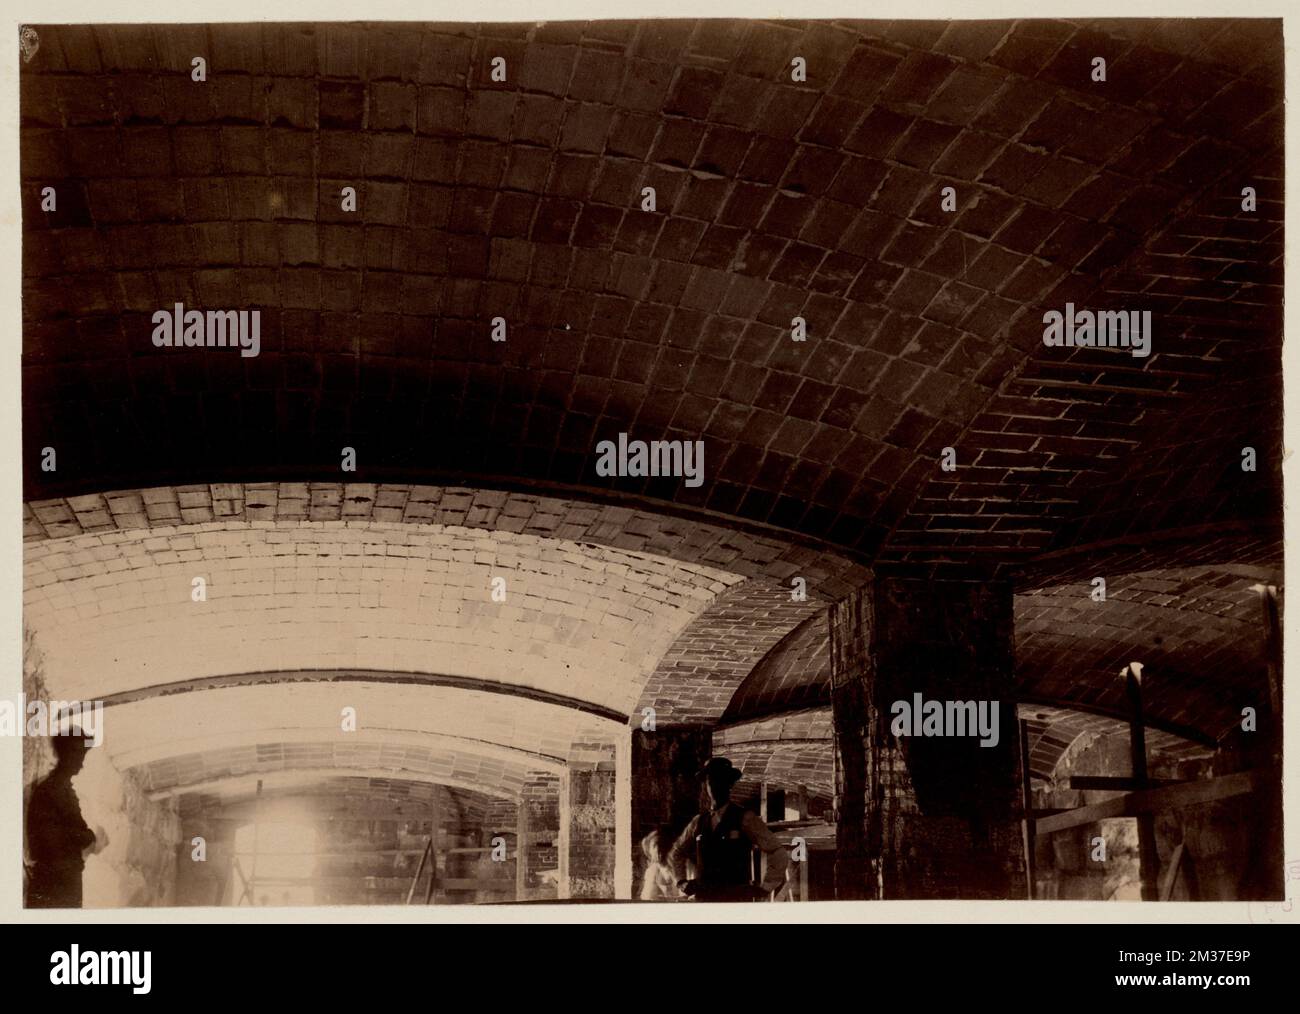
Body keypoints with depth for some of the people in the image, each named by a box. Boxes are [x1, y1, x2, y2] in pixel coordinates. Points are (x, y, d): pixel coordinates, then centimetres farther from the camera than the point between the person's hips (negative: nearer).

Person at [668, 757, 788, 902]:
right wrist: (682, 882, 19)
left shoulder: (745, 819, -1)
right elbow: (676, 853, 32)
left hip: (737, 900, -5)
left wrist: (764, 889, -6)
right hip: (704, 899, 5)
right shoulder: (698, 822, 14)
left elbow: (778, 854, -4)